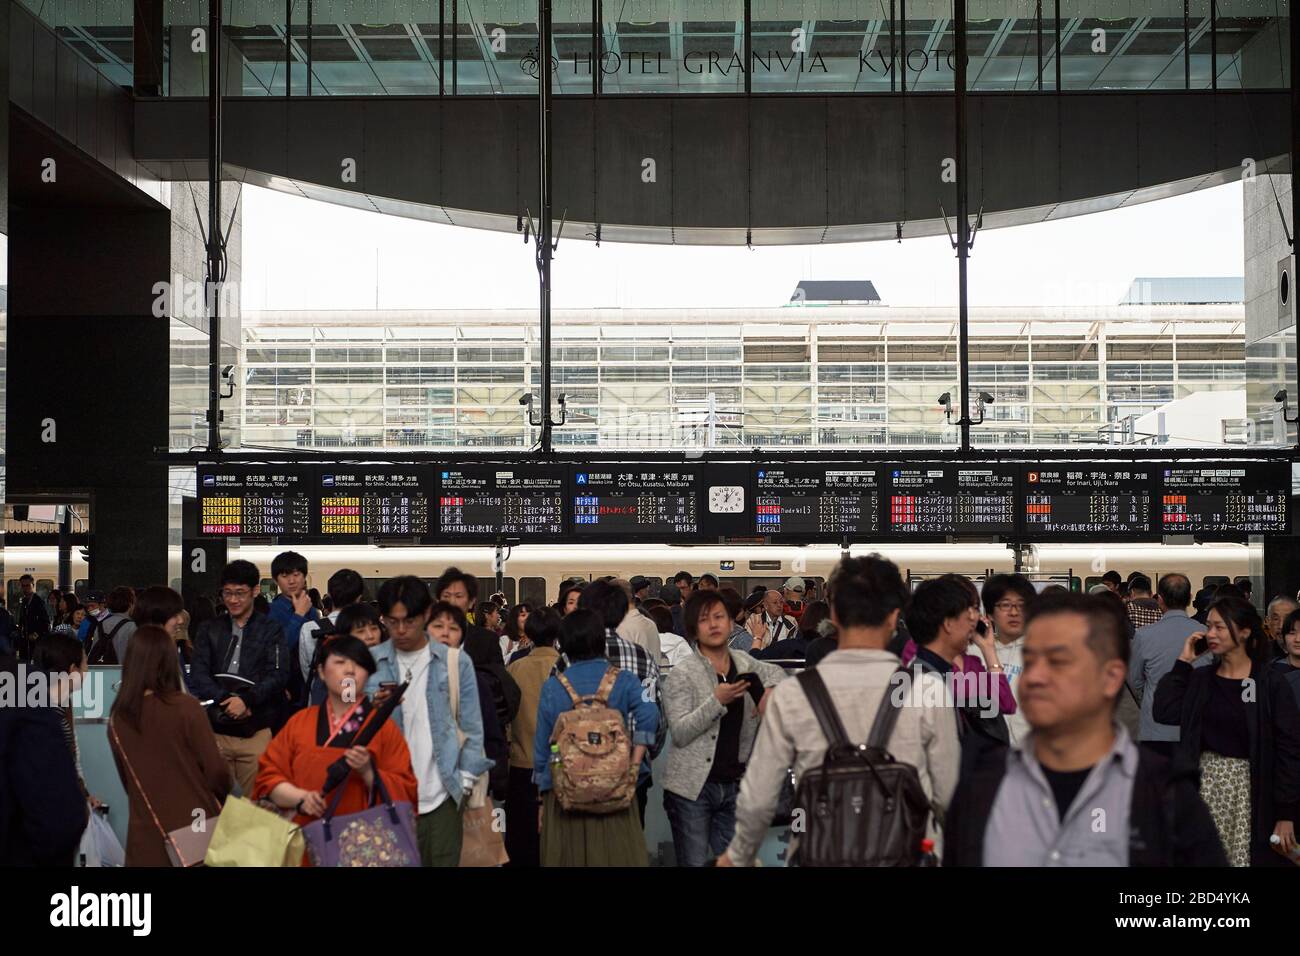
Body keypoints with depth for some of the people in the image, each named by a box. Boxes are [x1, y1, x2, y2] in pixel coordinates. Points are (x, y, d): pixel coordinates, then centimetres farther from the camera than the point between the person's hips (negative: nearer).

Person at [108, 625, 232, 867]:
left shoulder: (117, 718, -4)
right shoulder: (185, 708, -15)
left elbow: (127, 780, 8)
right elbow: (215, 770, -10)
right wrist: (221, 799, 10)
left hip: (146, 834, 3)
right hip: (195, 825, -3)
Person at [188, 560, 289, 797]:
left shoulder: (271, 631, 8)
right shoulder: (208, 630, 13)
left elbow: (278, 676, -4)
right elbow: (198, 675, 3)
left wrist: (246, 700, -19)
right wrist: (226, 701, -13)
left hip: (256, 731, -2)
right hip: (214, 730, 2)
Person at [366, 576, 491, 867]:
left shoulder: (455, 662, 4)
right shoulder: (369, 663, 5)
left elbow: (471, 727, 7)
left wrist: (465, 778, 0)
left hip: (441, 796, 0)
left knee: (443, 861, 2)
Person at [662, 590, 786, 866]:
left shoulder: (744, 663, 8)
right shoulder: (681, 675, -7)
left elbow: (776, 672, 29)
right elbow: (679, 732, -15)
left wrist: (769, 691, 6)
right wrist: (717, 701, -23)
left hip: (734, 785, 5)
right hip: (693, 788, -5)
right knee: (696, 863, -2)